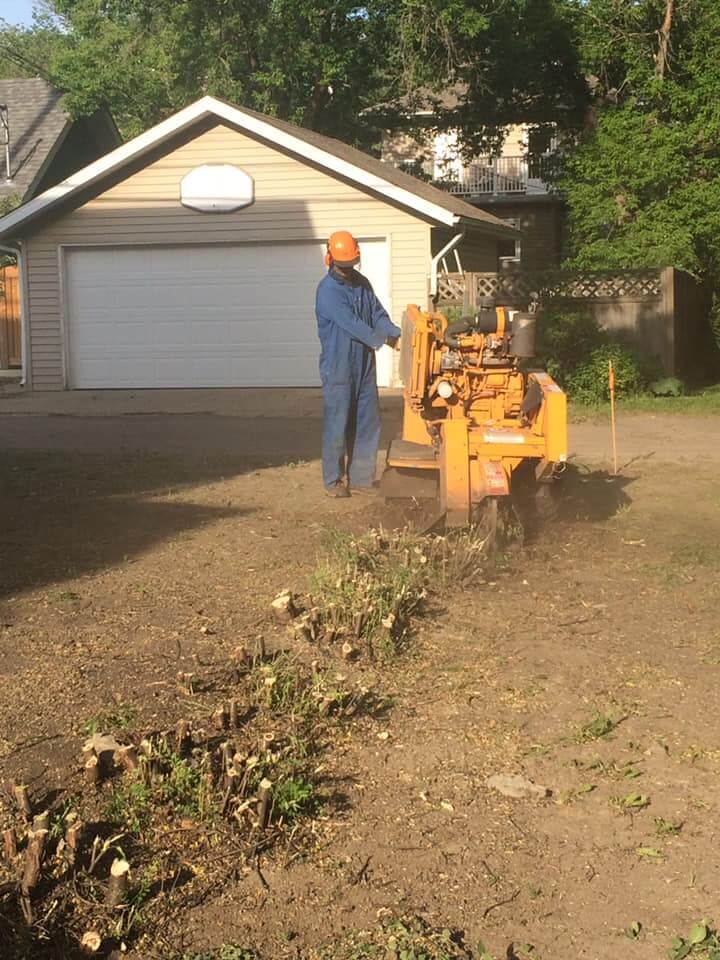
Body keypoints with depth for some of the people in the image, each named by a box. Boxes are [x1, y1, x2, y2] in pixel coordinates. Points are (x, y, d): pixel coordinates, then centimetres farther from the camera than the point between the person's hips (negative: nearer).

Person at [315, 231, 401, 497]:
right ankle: (333, 480, 10)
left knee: (367, 424, 9)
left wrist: (397, 334, -12)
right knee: (337, 425, -1)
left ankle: (360, 478, 18)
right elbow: (351, 323, -22)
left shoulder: (362, 283, 11)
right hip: (338, 368, -7)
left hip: (364, 366, 7)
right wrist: (382, 340, -26)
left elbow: (378, 315, 6)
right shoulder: (328, 290, -13)